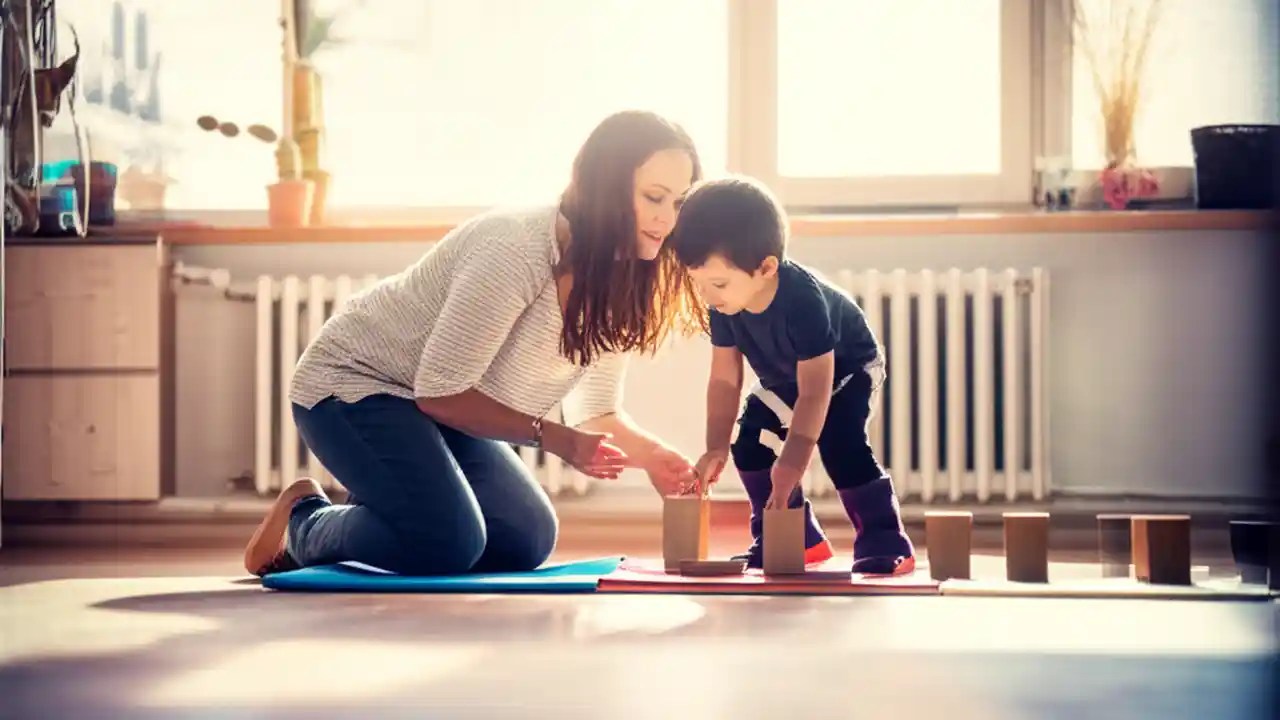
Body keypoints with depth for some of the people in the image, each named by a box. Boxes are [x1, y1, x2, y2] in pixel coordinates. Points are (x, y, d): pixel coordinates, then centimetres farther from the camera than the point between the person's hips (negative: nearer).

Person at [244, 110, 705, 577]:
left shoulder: (613, 284, -6)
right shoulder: (516, 250, -32)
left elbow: (597, 413, 0)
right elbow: (439, 391, -27)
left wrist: (650, 454, -21)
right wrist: (558, 440, -30)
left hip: (439, 406, 9)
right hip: (355, 382, -8)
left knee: (526, 542, 4)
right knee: (449, 544, -24)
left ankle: (376, 508, 20)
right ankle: (304, 524, 1)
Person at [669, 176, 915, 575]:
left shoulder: (804, 300, -44)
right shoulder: (723, 308, -25)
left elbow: (814, 392, -40)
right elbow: (724, 380, -16)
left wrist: (793, 461, -43)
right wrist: (716, 448, -24)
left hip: (848, 366, -7)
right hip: (783, 379, 7)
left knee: (839, 441, -28)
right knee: (750, 447, -1)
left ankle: (884, 541, -18)